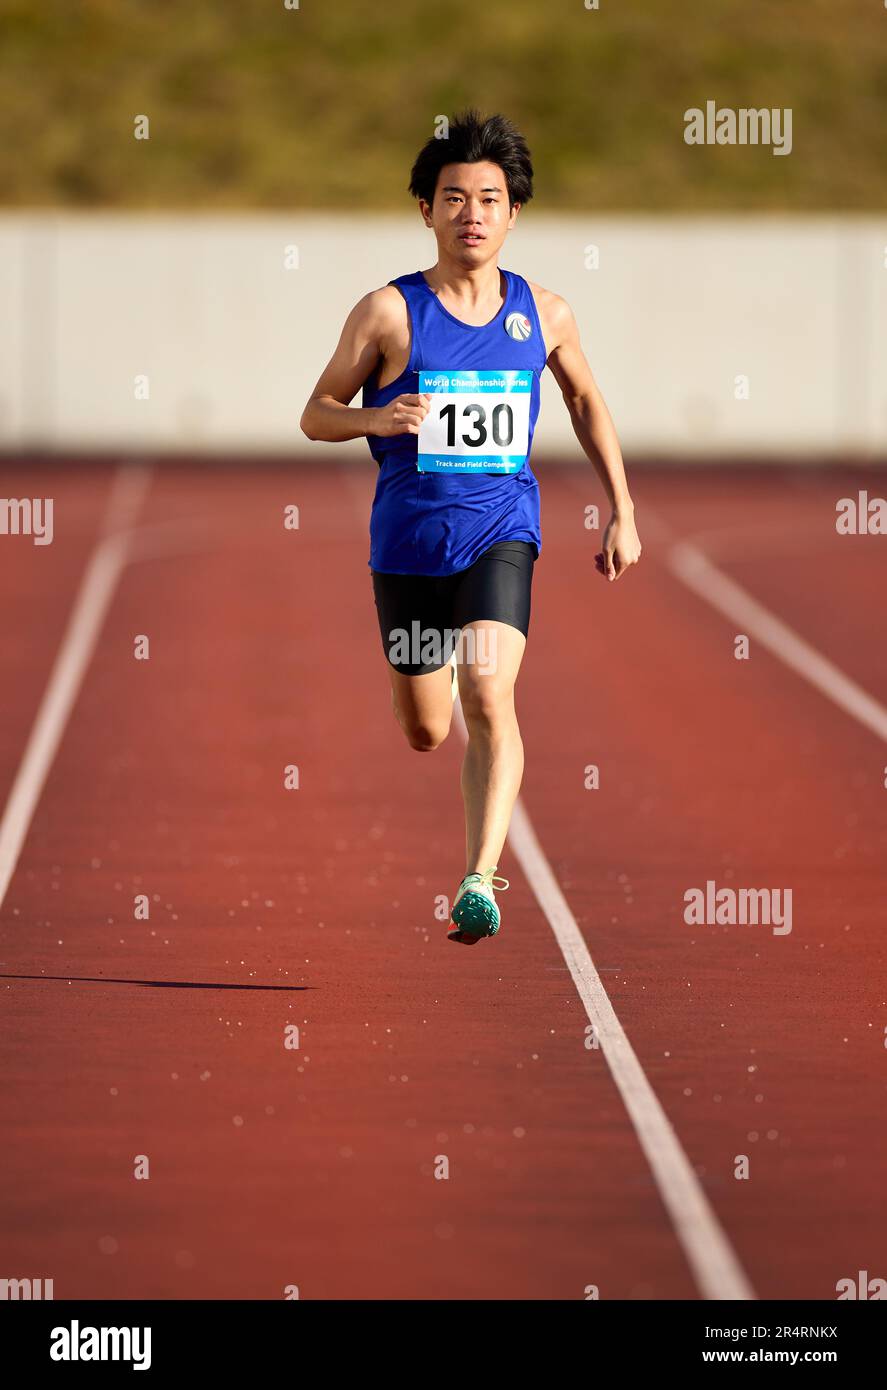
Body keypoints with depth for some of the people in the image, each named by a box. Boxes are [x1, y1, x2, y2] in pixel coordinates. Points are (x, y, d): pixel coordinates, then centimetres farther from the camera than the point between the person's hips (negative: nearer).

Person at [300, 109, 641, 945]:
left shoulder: (543, 314, 1)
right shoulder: (389, 312, -7)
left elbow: (586, 400, 19)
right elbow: (315, 415, -1)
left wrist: (622, 513, 16)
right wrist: (377, 418, -23)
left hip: (500, 529, 0)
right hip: (409, 535, 0)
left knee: (489, 697, -22)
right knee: (425, 732, 11)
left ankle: (480, 883, -26)